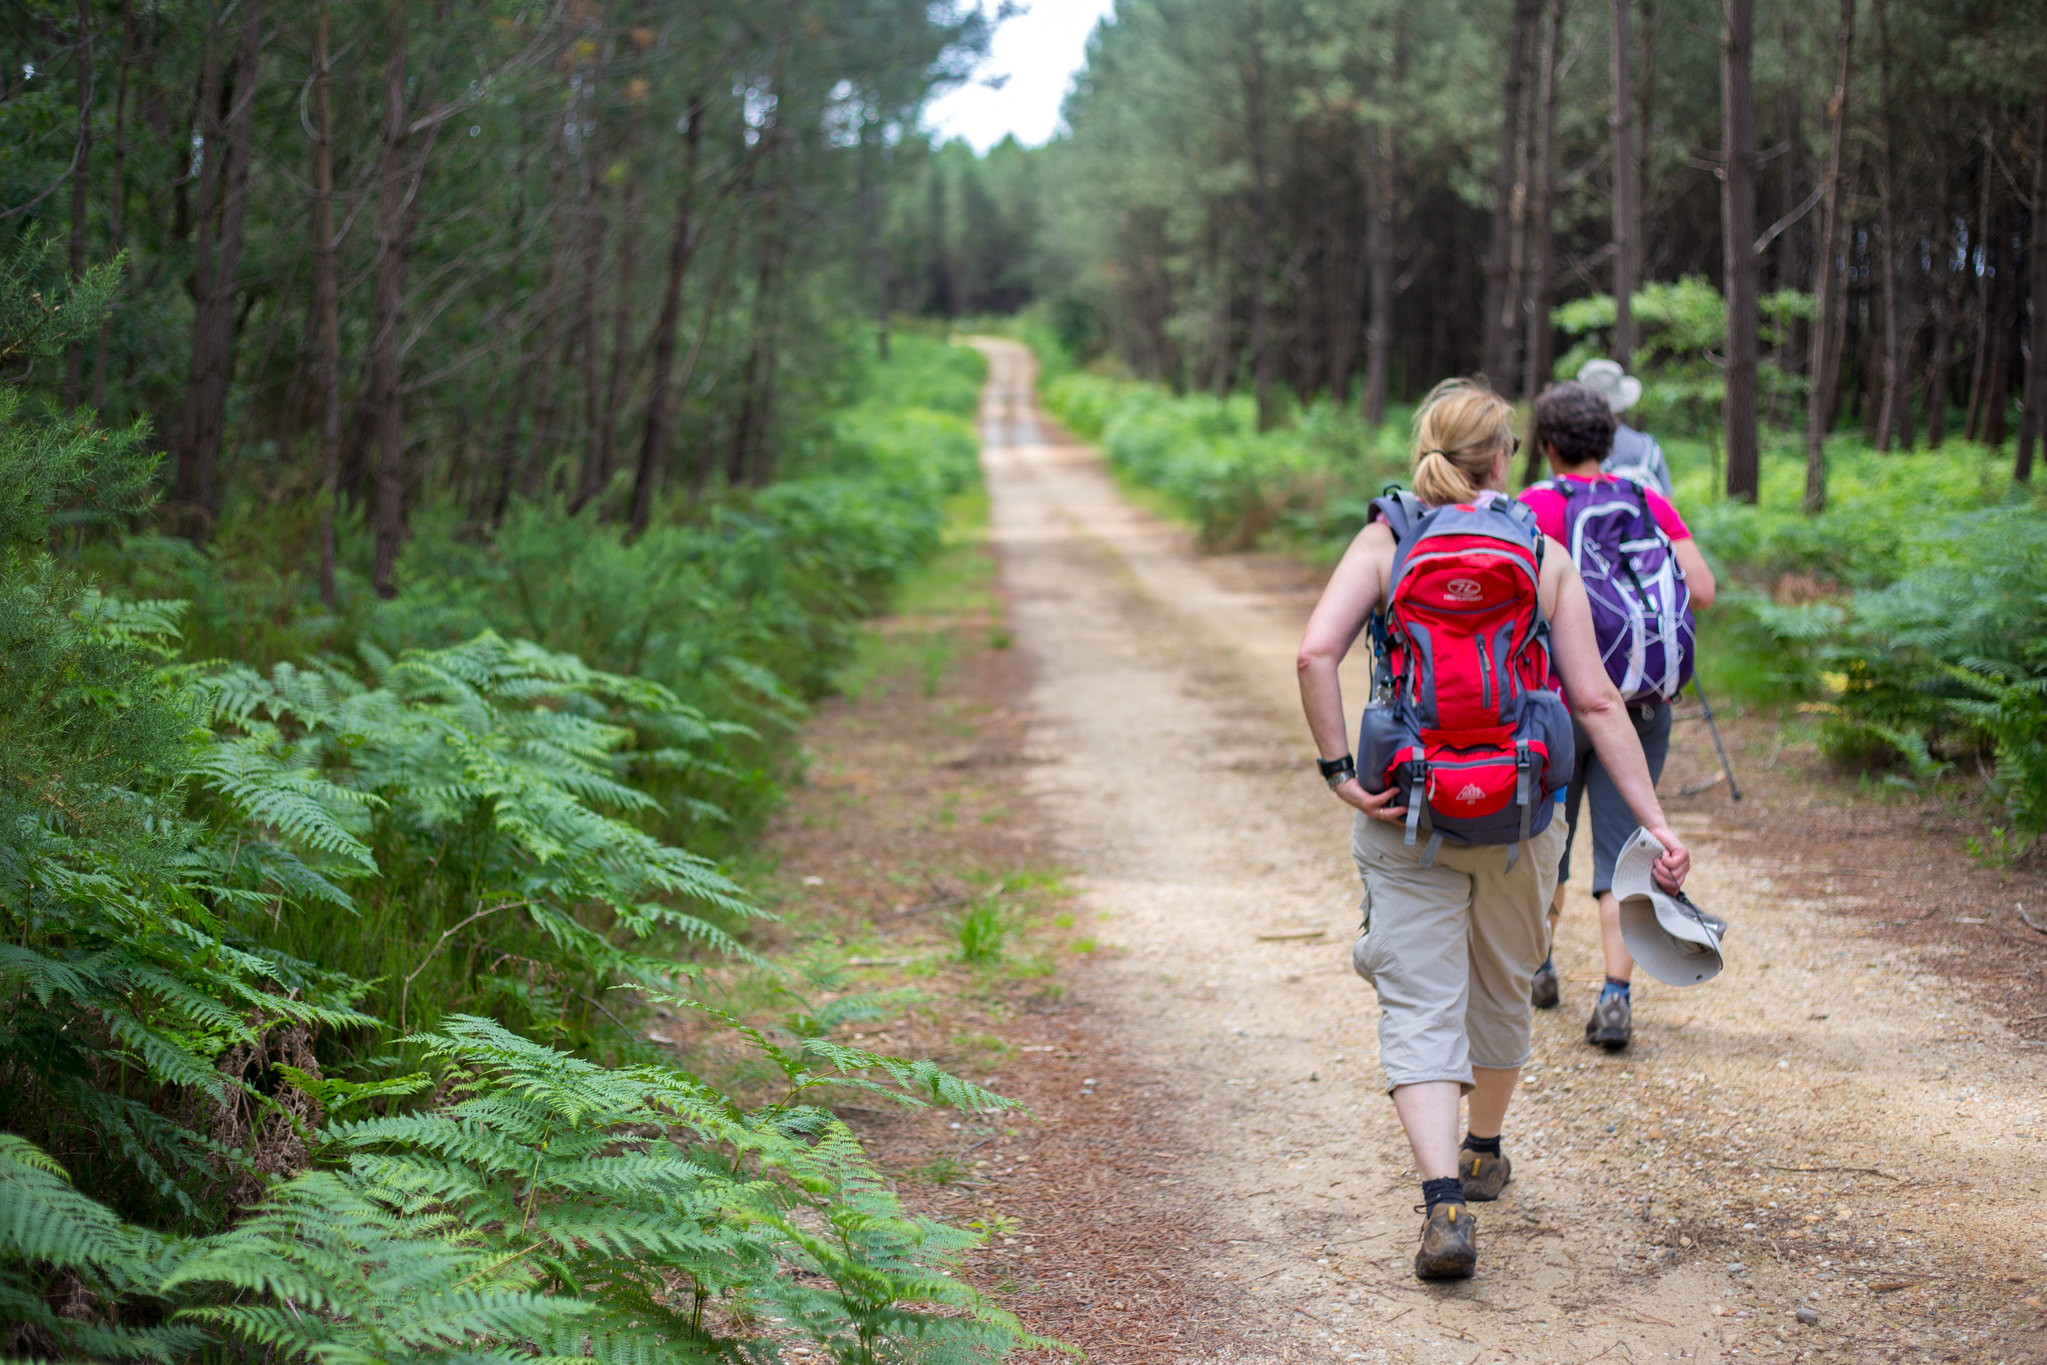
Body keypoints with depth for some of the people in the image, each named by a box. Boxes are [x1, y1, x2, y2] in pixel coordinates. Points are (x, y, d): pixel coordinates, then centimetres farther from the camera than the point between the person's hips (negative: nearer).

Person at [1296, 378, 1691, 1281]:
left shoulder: (1383, 544, -1)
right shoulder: (1546, 557, 1)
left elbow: (1316, 653, -16)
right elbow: (1596, 702, -5)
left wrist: (1340, 770, -11)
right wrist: (1655, 824, -4)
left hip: (1406, 815, -2)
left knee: (1419, 1007, -1)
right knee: (1503, 989, 23)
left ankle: (1445, 1203, -19)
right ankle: (1483, 1155, 44)